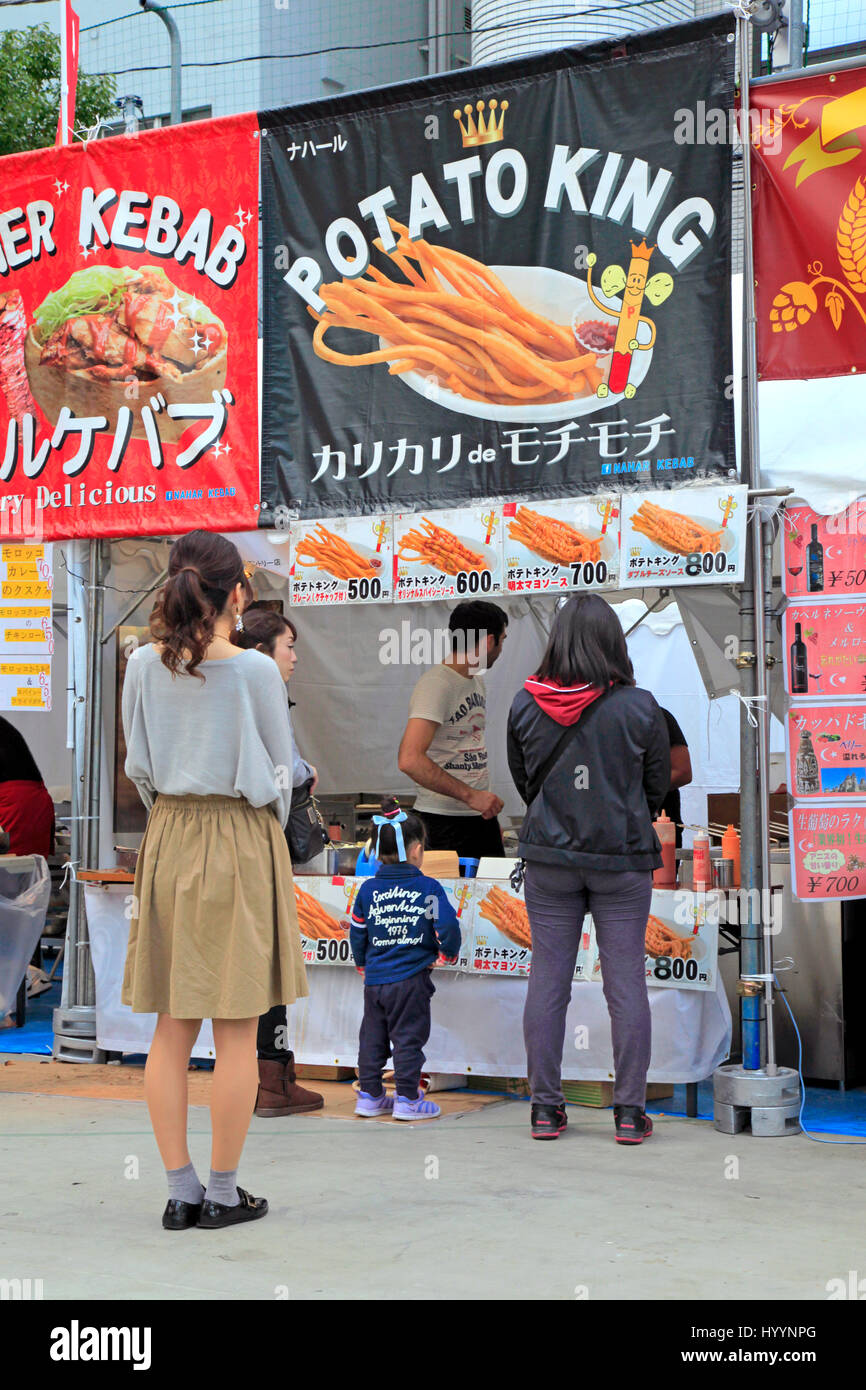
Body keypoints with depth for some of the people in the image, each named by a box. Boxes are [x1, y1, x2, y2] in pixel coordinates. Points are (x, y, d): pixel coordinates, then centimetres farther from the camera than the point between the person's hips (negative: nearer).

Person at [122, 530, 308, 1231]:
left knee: (173, 1028, 10)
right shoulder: (254, 670, -11)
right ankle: (224, 1194, 10)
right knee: (237, 1032, 4)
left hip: (168, 839, 4)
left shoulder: (145, 665, 0)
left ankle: (181, 1191, 15)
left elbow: (139, 765, 8)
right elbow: (281, 769, -2)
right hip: (242, 841, -4)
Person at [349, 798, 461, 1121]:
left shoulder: (368, 889, 4)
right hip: (411, 979, -4)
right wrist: (450, 951, 9)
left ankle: (369, 1095, 19)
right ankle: (407, 1099, 5)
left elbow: (356, 931, 10)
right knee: (408, 1037, 2)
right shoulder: (428, 888, -8)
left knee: (372, 1037, 13)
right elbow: (448, 924, -11)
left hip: (374, 978, 4)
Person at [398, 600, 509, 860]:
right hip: (446, 818, -9)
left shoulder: (476, 682, 16)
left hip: (480, 813, 9)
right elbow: (410, 759, -26)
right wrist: (470, 795, -24)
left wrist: (489, 808, 16)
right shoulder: (437, 684, -15)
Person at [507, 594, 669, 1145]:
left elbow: (521, 778, 7)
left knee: (548, 977, 8)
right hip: (623, 858, -2)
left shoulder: (525, 704, -5)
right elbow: (658, 783, 2)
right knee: (626, 981, 5)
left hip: (549, 856, 2)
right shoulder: (639, 706, -10)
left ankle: (545, 1107, 13)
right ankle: (630, 1111, 9)